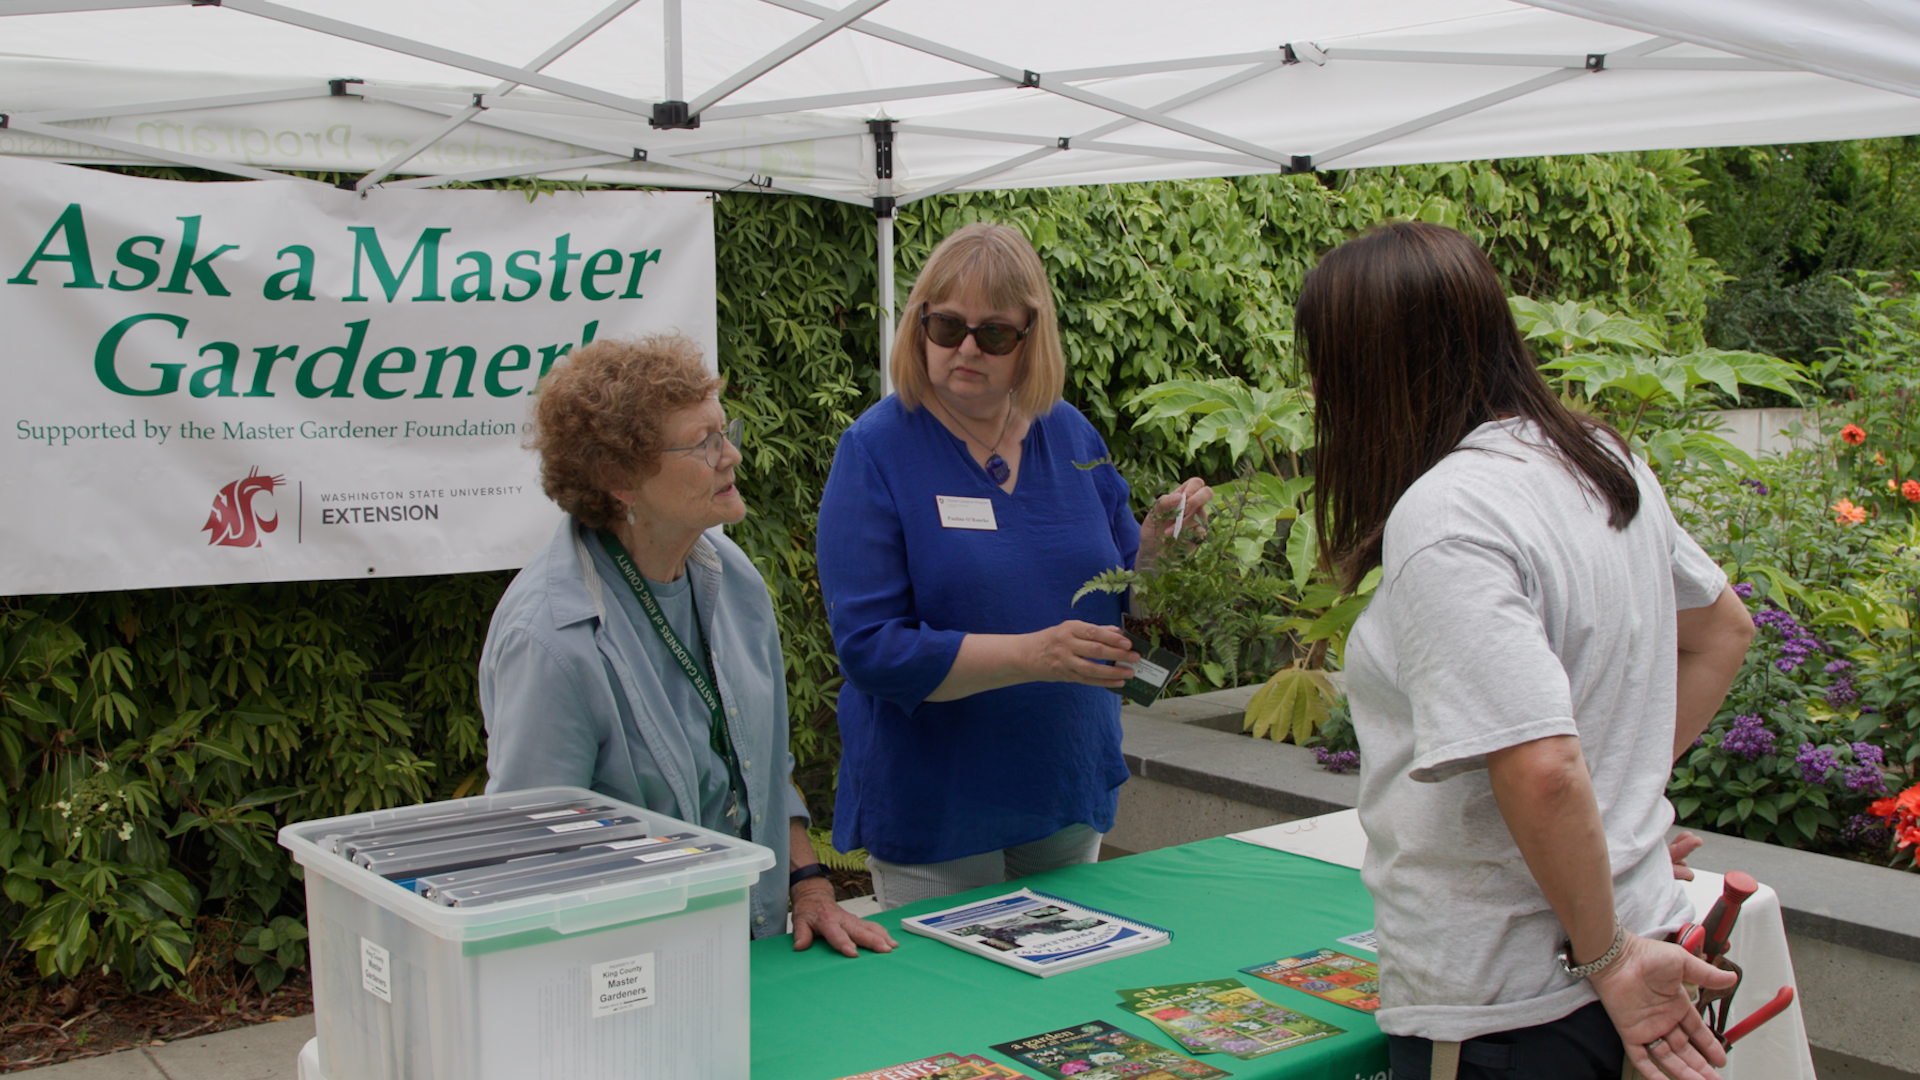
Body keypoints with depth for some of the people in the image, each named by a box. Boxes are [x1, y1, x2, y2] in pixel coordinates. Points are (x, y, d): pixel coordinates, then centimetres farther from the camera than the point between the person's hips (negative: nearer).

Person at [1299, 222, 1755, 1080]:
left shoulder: (1442, 519, -23)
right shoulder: (1602, 459, 4)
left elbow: (1542, 768, -29)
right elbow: (1722, 629, 19)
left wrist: (1605, 956, -17)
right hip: (1634, 917, 8)